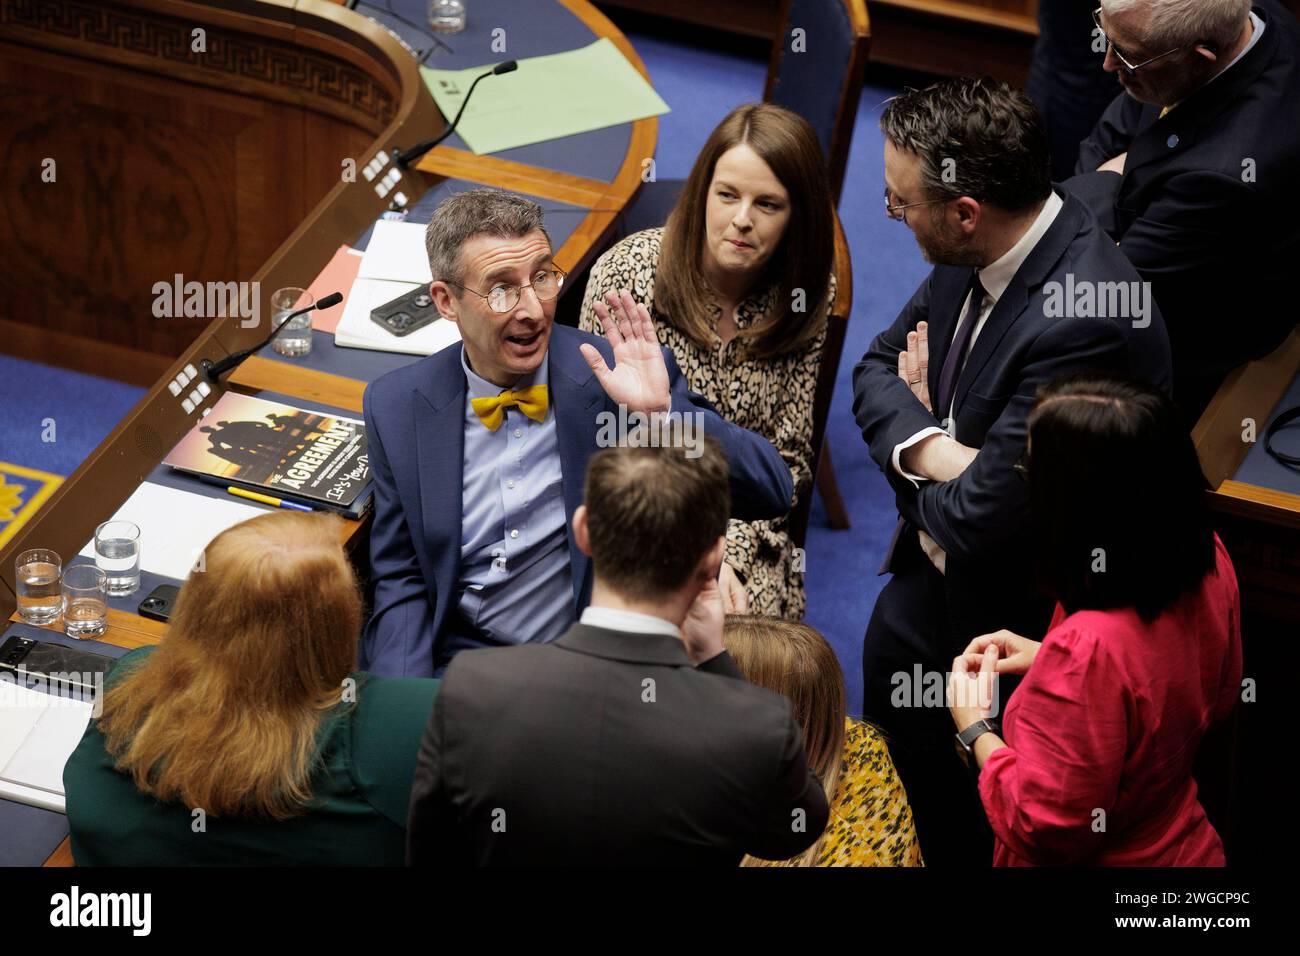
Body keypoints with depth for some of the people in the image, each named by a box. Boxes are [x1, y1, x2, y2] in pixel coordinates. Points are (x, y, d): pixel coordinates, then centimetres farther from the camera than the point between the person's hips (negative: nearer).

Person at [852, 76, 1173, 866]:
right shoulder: (976, 251, -10)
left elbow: (978, 513, -33)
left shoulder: (1083, 321, -37)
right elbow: (879, 365, 3)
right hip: (937, 563, 8)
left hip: (1014, 608, -8)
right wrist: (927, 446, -18)